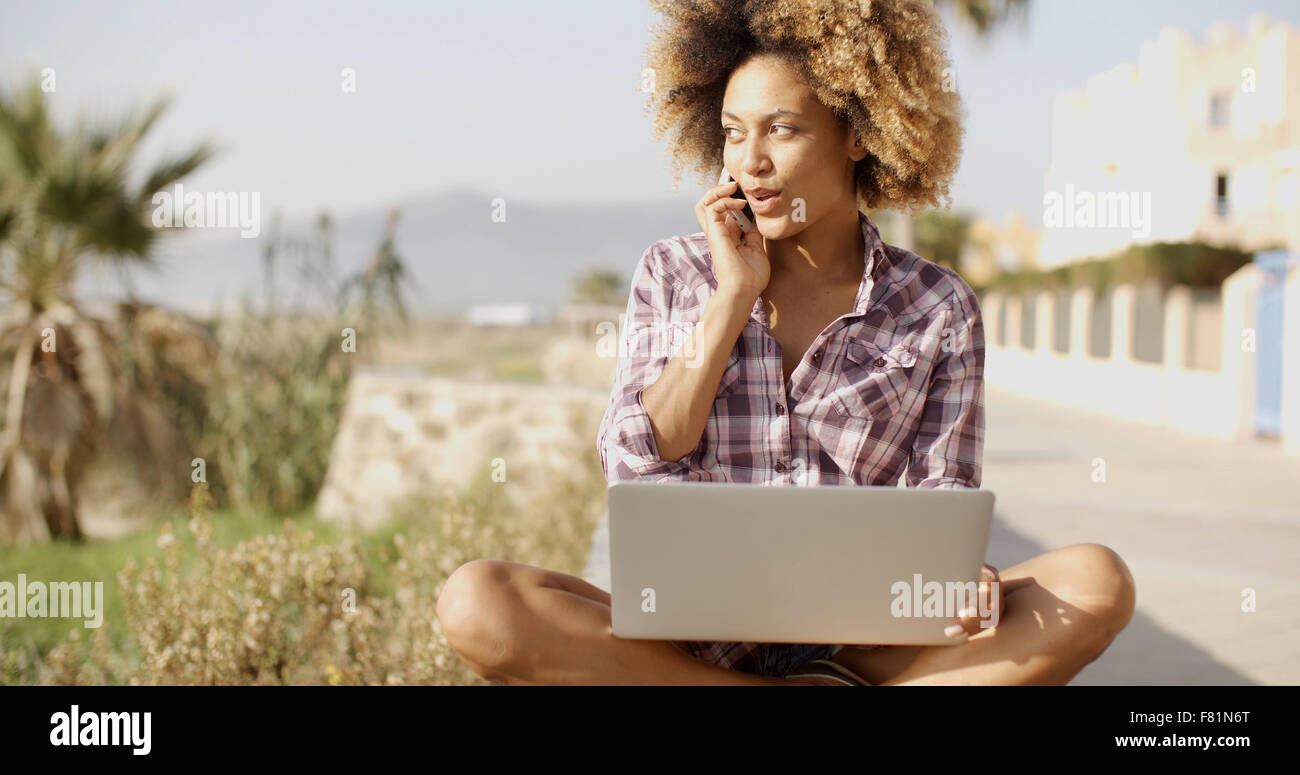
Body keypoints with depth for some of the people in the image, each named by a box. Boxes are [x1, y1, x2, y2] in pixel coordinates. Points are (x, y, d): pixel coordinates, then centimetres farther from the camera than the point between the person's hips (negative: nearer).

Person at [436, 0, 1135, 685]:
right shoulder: (671, 274, 7)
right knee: (475, 601, -29)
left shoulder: (938, 308, 5)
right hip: (689, 642, 1)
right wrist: (733, 299, -8)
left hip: (855, 637, 0)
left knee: (1099, 583, -24)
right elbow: (635, 472, -4)